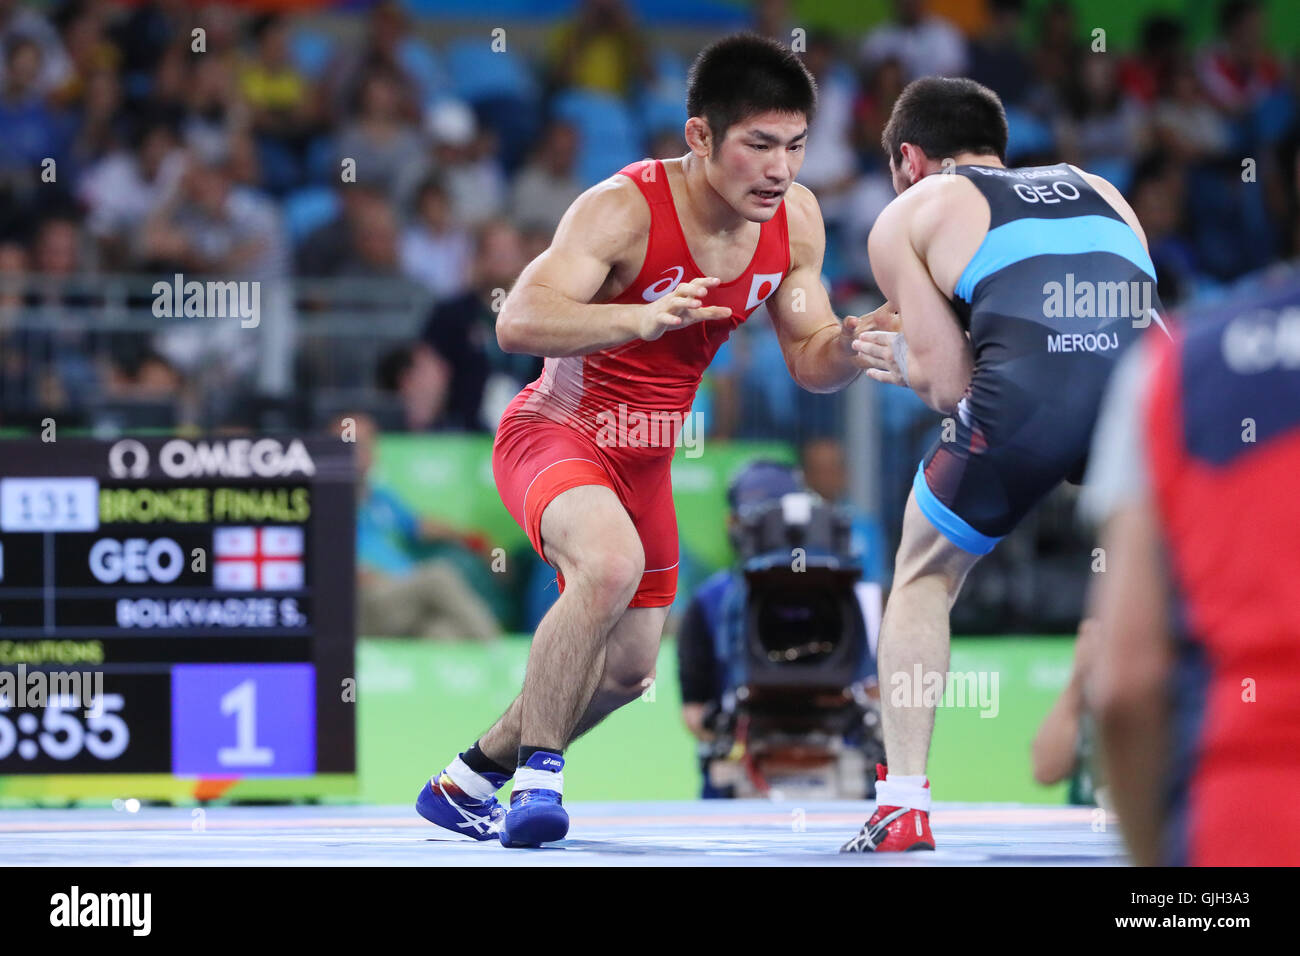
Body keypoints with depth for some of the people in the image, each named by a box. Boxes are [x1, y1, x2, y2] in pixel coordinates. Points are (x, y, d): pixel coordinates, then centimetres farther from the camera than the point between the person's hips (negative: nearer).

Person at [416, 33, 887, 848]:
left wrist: (849, 347, -24)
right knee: (611, 563, -37)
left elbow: (810, 363, 0)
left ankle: (467, 781, 36)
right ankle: (539, 774, -25)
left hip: (645, 459, 7)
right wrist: (642, 319, -53)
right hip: (556, 432, -7)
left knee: (627, 668, 14)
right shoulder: (625, 209, -27)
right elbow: (518, 322, -38)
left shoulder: (796, 221, -8)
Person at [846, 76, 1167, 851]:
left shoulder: (910, 215, 24)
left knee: (924, 578, 23)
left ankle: (902, 810, 15)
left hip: (1028, 394, -3)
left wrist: (909, 364, 40)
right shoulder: (1097, 191, 36)